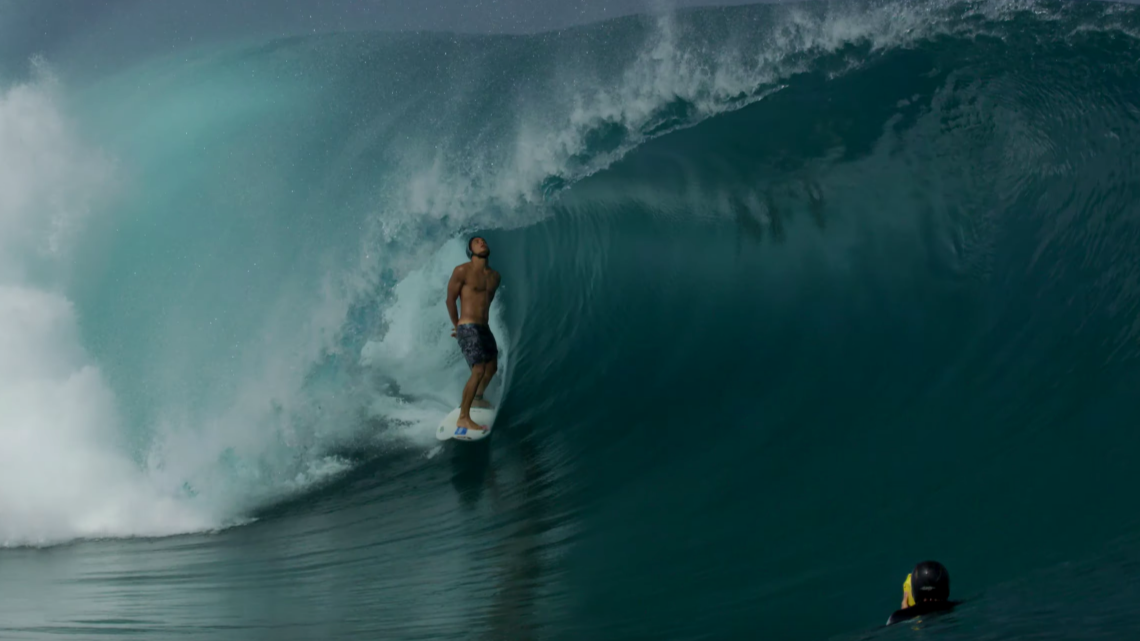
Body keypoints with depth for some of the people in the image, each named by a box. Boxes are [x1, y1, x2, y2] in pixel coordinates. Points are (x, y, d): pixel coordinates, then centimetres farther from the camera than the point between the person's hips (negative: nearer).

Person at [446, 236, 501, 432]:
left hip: (484, 327, 8)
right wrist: (457, 325, 4)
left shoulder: (495, 276, 11)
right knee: (478, 370, -20)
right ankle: (463, 418, -18)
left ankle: (476, 398, 50)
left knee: (491, 367, 24)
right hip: (468, 327, -8)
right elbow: (450, 300, -4)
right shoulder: (462, 271, -9)